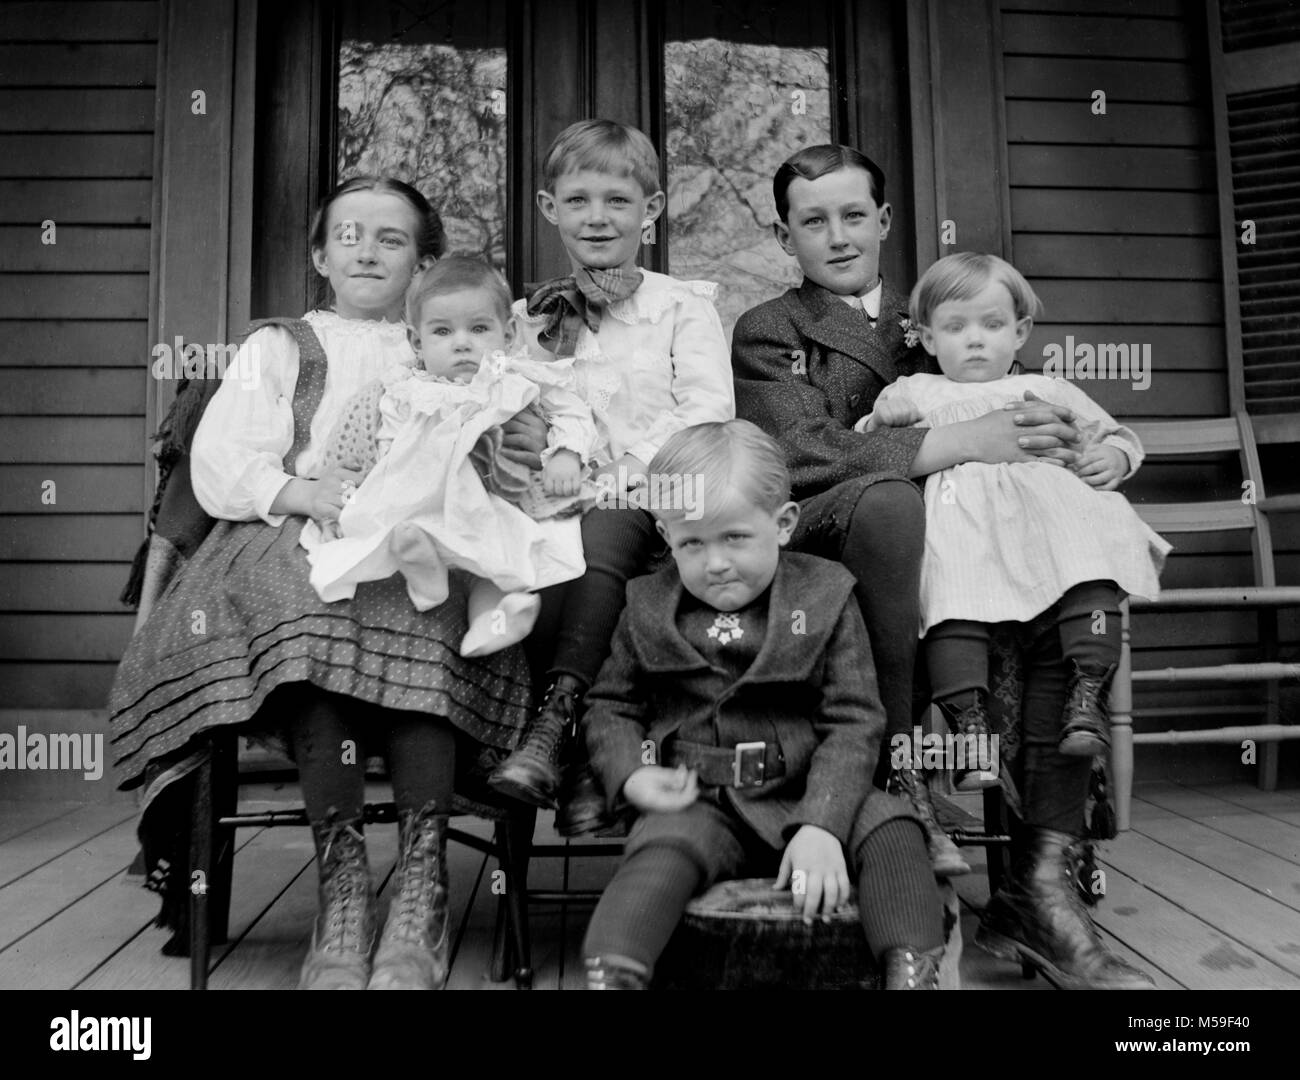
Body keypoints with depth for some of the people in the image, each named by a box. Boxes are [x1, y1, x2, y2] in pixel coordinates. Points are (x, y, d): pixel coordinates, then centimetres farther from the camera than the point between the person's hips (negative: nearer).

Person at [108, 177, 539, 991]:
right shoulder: (278, 347, 24)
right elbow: (219, 464, 8)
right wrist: (304, 490, -13)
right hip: (295, 539, 0)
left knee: (424, 605, -35)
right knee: (313, 601, -35)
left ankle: (422, 886, -36)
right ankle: (342, 883, -34)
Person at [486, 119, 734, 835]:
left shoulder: (683, 306, 9)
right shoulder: (529, 317, 19)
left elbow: (709, 411, -2)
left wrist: (625, 475, -14)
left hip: (648, 504, -2)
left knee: (601, 538, -34)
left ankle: (556, 719, -32)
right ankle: (581, 751, -25)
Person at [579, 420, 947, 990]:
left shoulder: (824, 596, 0)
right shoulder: (648, 608, 5)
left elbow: (853, 720, -4)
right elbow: (610, 703, 15)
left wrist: (821, 824, -18)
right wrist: (630, 776, -7)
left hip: (806, 795, 1)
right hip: (697, 801, 0)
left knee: (891, 829, -24)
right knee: (662, 852, -32)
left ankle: (912, 971, -19)